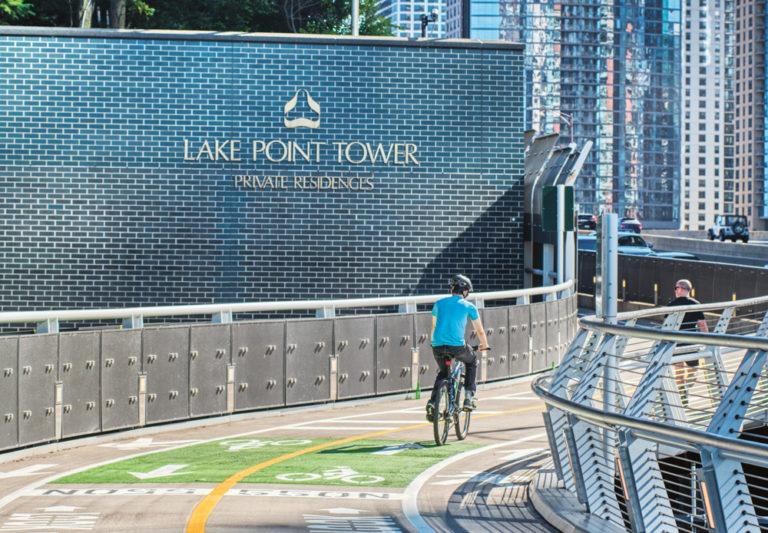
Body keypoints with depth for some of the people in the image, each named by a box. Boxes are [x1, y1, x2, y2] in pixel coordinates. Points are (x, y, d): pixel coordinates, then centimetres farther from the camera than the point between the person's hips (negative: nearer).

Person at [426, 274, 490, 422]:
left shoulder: (439, 303, 17)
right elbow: (480, 331, 18)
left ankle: (432, 402, 4)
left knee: (443, 373, 28)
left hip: (437, 347, 3)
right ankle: (469, 397, 20)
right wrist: (484, 345, 38)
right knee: (472, 361, 29)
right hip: (457, 346, -3)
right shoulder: (468, 306, 9)